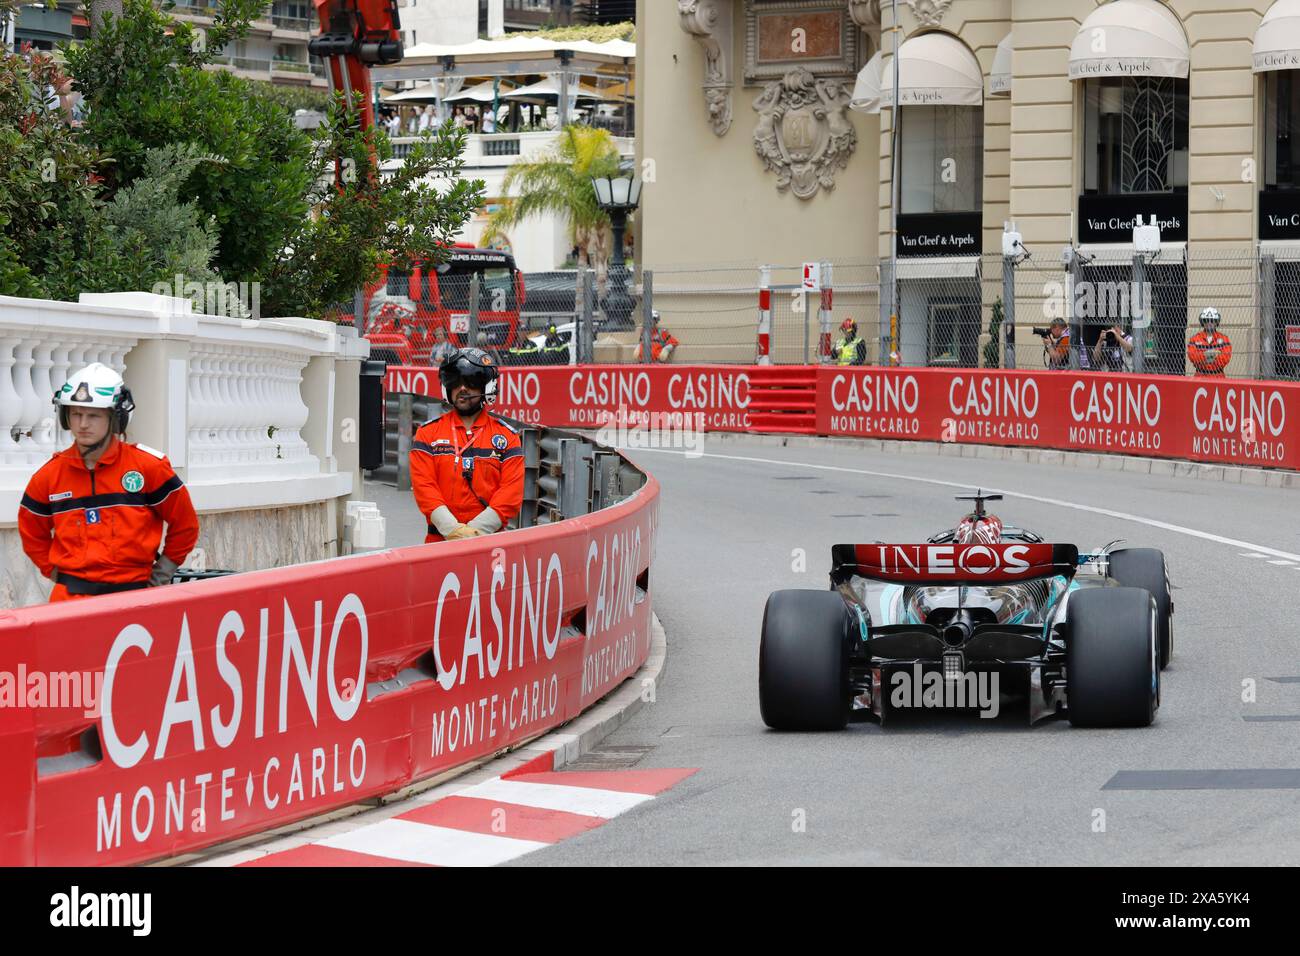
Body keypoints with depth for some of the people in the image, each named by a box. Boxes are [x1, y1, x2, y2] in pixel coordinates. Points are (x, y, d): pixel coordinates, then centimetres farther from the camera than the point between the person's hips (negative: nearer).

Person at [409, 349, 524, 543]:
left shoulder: (506, 435, 12)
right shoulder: (428, 432, 13)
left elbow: (512, 490, 4)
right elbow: (423, 483, 4)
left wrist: (475, 530, -8)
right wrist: (452, 529, -9)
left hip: (490, 539, 0)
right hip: (440, 540, 0)